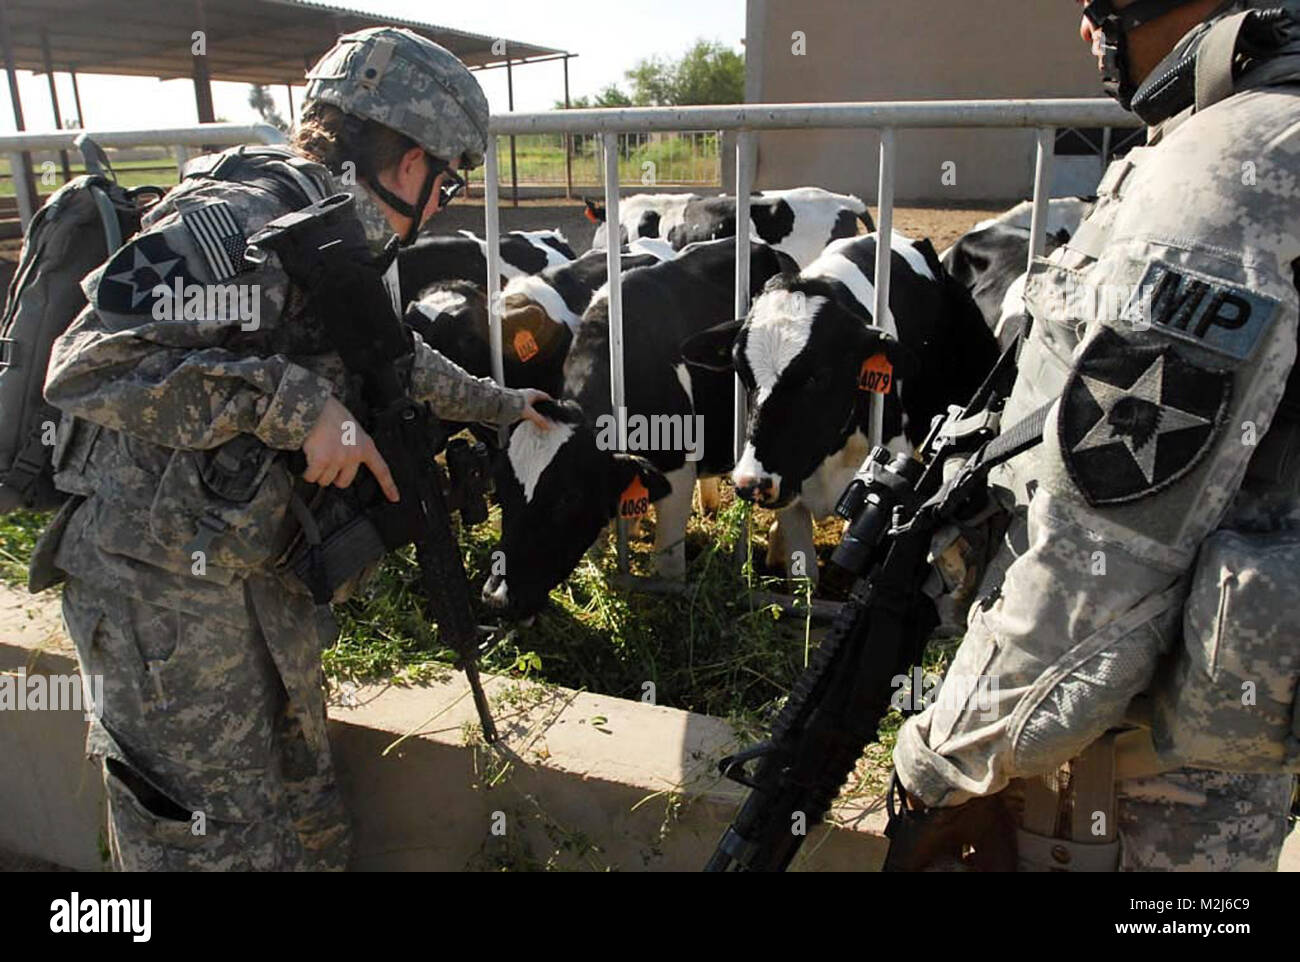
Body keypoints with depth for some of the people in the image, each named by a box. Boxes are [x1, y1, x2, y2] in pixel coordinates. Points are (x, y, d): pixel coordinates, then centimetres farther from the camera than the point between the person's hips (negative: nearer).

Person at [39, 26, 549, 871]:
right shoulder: (242, 222, -22)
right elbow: (90, 365, -29)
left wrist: (499, 405, 35)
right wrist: (295, 405, -29)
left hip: (266, 570, 9)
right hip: (164, 585, -9)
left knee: (306, 815, 21)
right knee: (221, 839, 5)